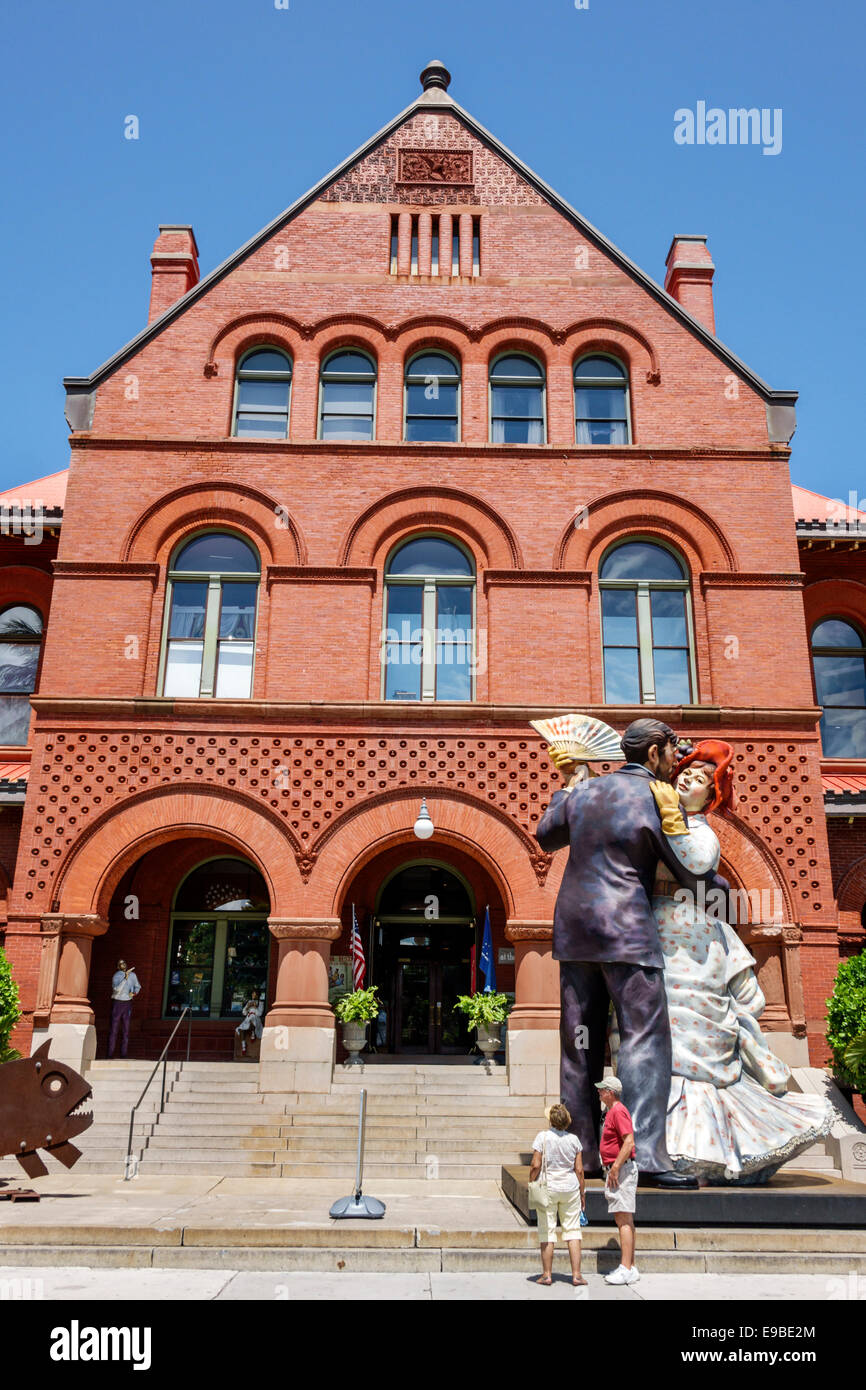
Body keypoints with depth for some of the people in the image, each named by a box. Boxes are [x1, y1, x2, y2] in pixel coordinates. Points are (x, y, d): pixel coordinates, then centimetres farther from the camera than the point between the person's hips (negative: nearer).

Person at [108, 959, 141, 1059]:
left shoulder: (133, 975, 6)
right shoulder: (116, 976, -8)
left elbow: (137, 986, 21)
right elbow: (116, 989, -25)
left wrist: (134, 993, -1)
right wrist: (125, 977, -33)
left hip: (128, 1003, 4)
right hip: (117, 1002, -4)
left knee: (126, 1029, 5)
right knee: (114, 1028, -3)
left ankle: (124, 1053, 8)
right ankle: (110, 1053, 1)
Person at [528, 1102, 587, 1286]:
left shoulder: (543, 1137, -10)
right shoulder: (573, 1139, -1)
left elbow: (536, 1165, -12)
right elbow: (579, 1169, 1)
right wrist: (582, 1192, 11)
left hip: (547, 1189, -2)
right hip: (570, 1188, 2)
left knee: (547, 1231, 7)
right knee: (572, 1230, 10)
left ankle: (547, 1274, 11)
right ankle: (576, 1274, 8)